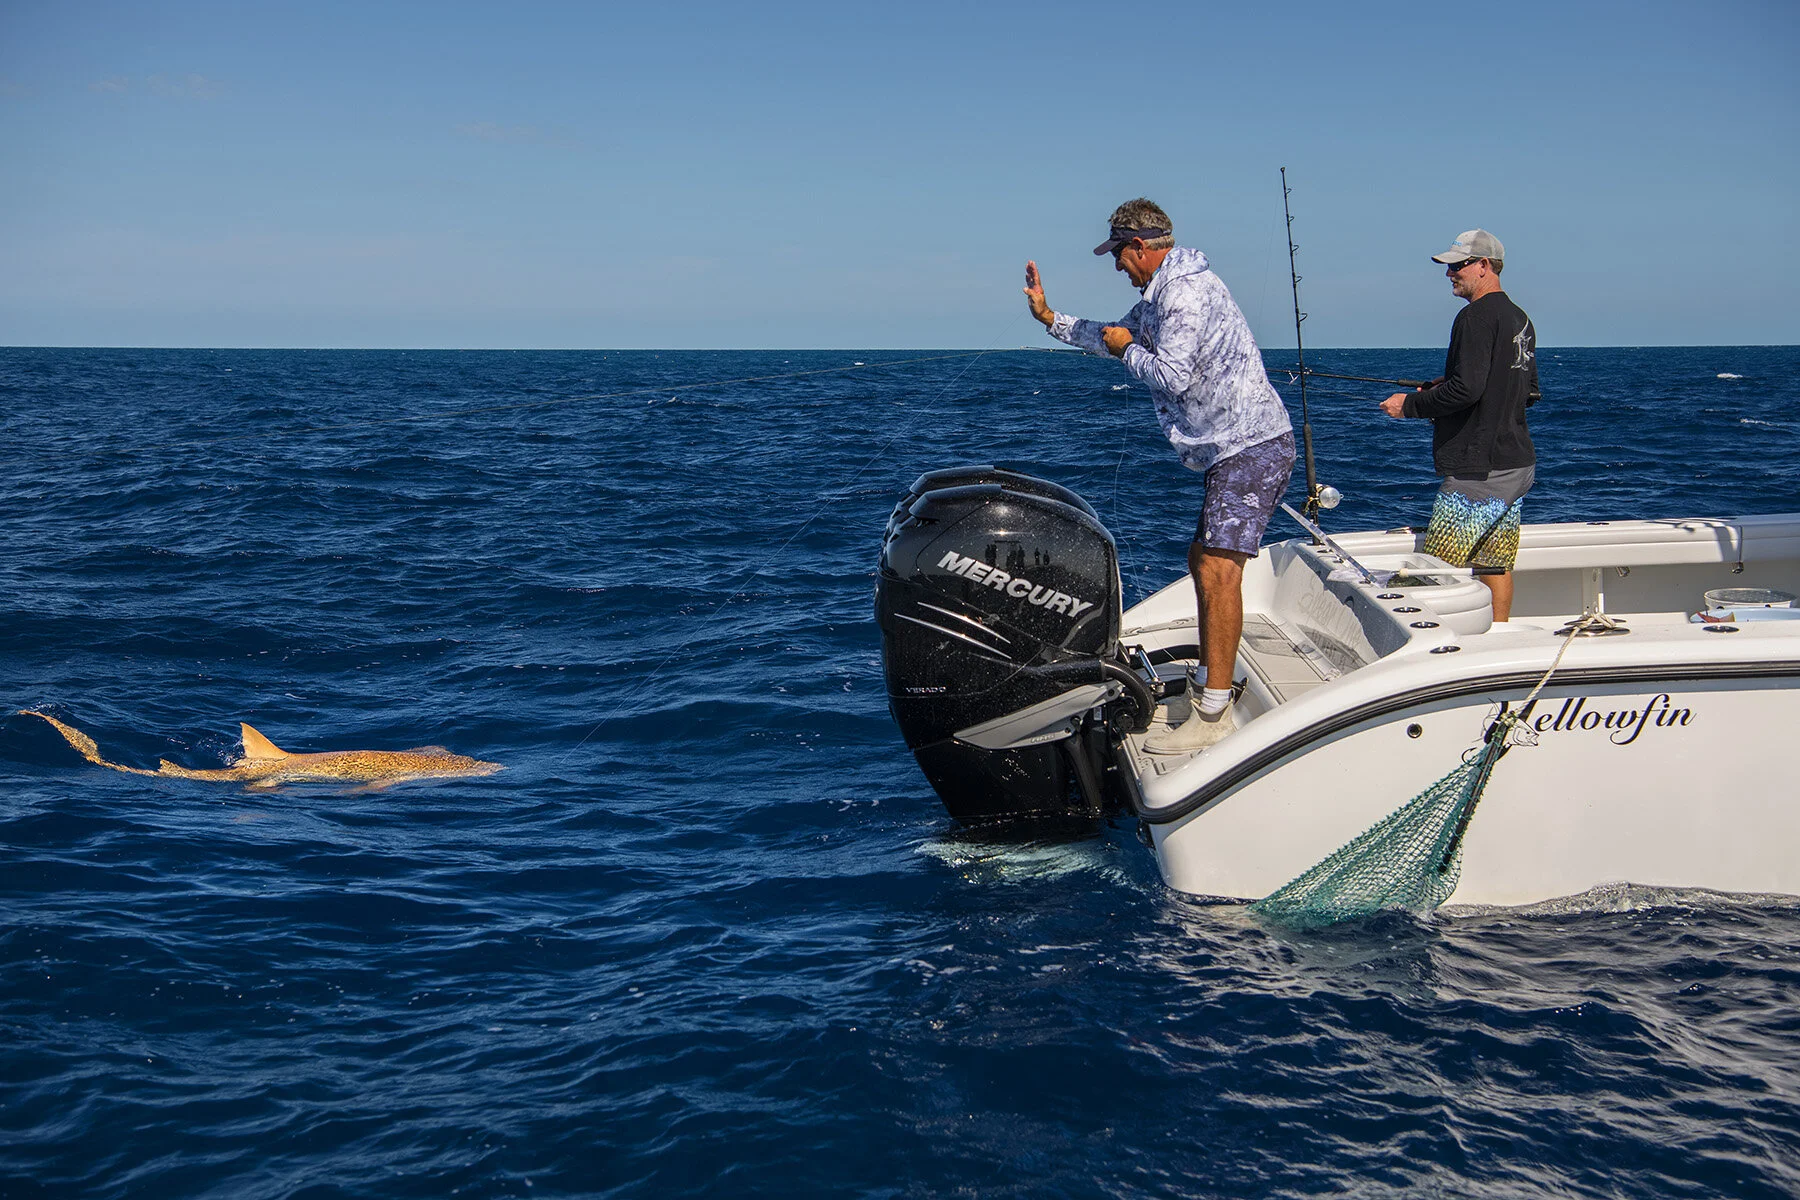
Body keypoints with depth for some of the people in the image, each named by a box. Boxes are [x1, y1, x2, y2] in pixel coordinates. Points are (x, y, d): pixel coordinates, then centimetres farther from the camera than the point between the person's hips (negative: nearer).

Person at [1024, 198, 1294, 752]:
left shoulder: (1187, 290, -16)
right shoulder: (1161, 296, 18)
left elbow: (1172, 375, -23)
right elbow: (1116, 336, 34)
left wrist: (1128, 348, -5)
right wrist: (1050, 318, 32)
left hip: (1253, 448, -12)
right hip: (1233, 452, 12)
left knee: (1218, 571, -17)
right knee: (1203, 560, 20)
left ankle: (1213, 714, -19)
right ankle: (1209, 680, 31)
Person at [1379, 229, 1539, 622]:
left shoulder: (1478, 316, -14)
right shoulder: (1520, 319, 16)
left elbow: (1466, 389, -23)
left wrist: (1411, 404, -9)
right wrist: (1439, 391, 22)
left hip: (1479, 469, -10)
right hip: (1517, 463, 10)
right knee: (1496, 566, 12)